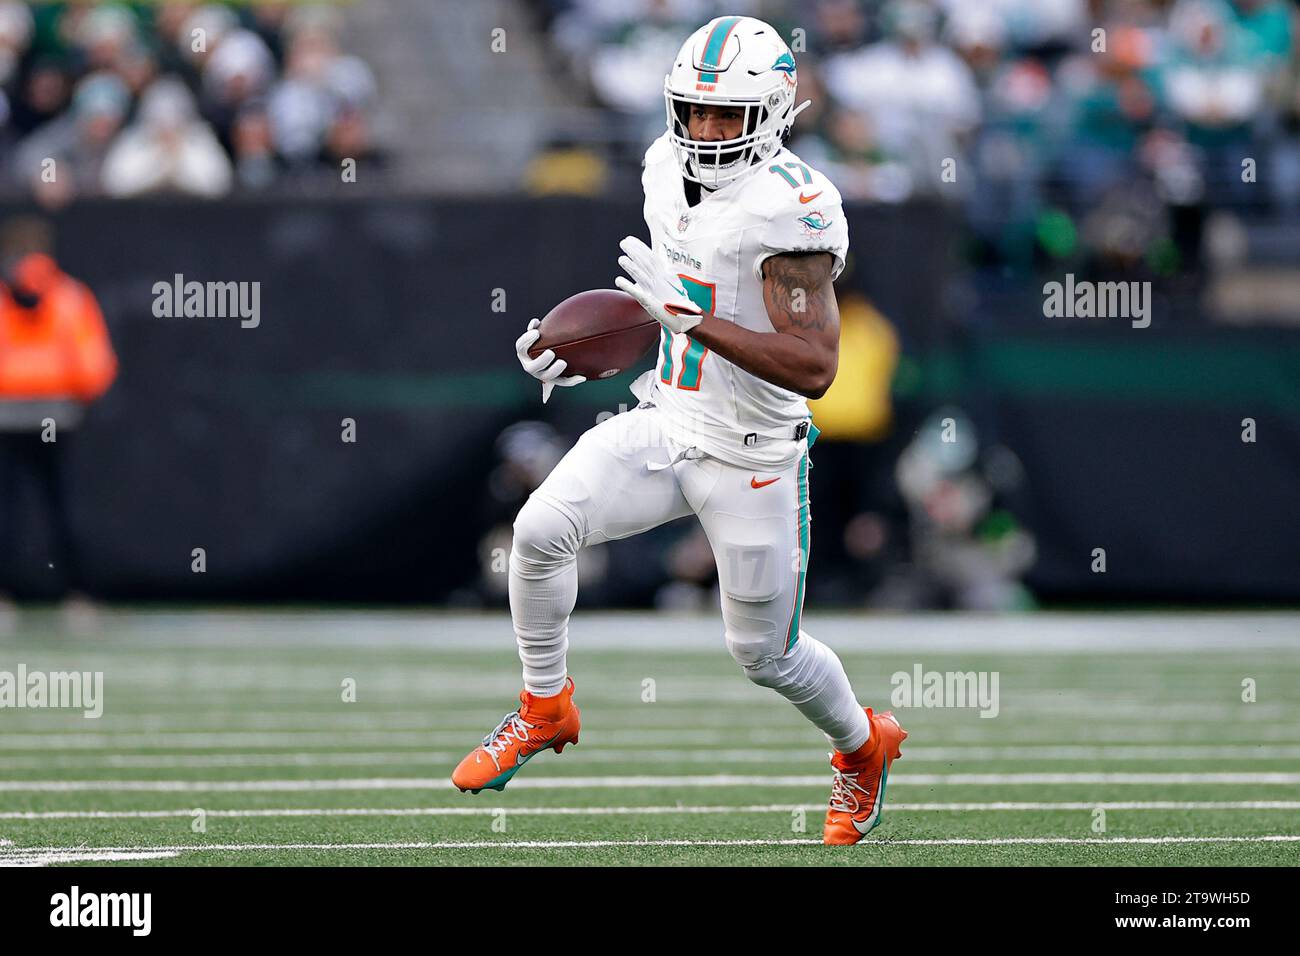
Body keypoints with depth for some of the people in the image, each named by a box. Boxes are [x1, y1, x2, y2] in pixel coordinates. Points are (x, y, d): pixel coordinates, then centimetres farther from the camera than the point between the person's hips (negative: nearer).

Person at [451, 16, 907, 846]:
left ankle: (863, 746, 39)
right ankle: (546, 709, 6)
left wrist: (690, 317, -34)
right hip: (665, 427, 6)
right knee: (542, 529, -16)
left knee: (765, 652, 8)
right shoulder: (670, 169, 1)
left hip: (750, 461, -6)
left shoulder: (790, 206, -24)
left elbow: (814, 370, -29)